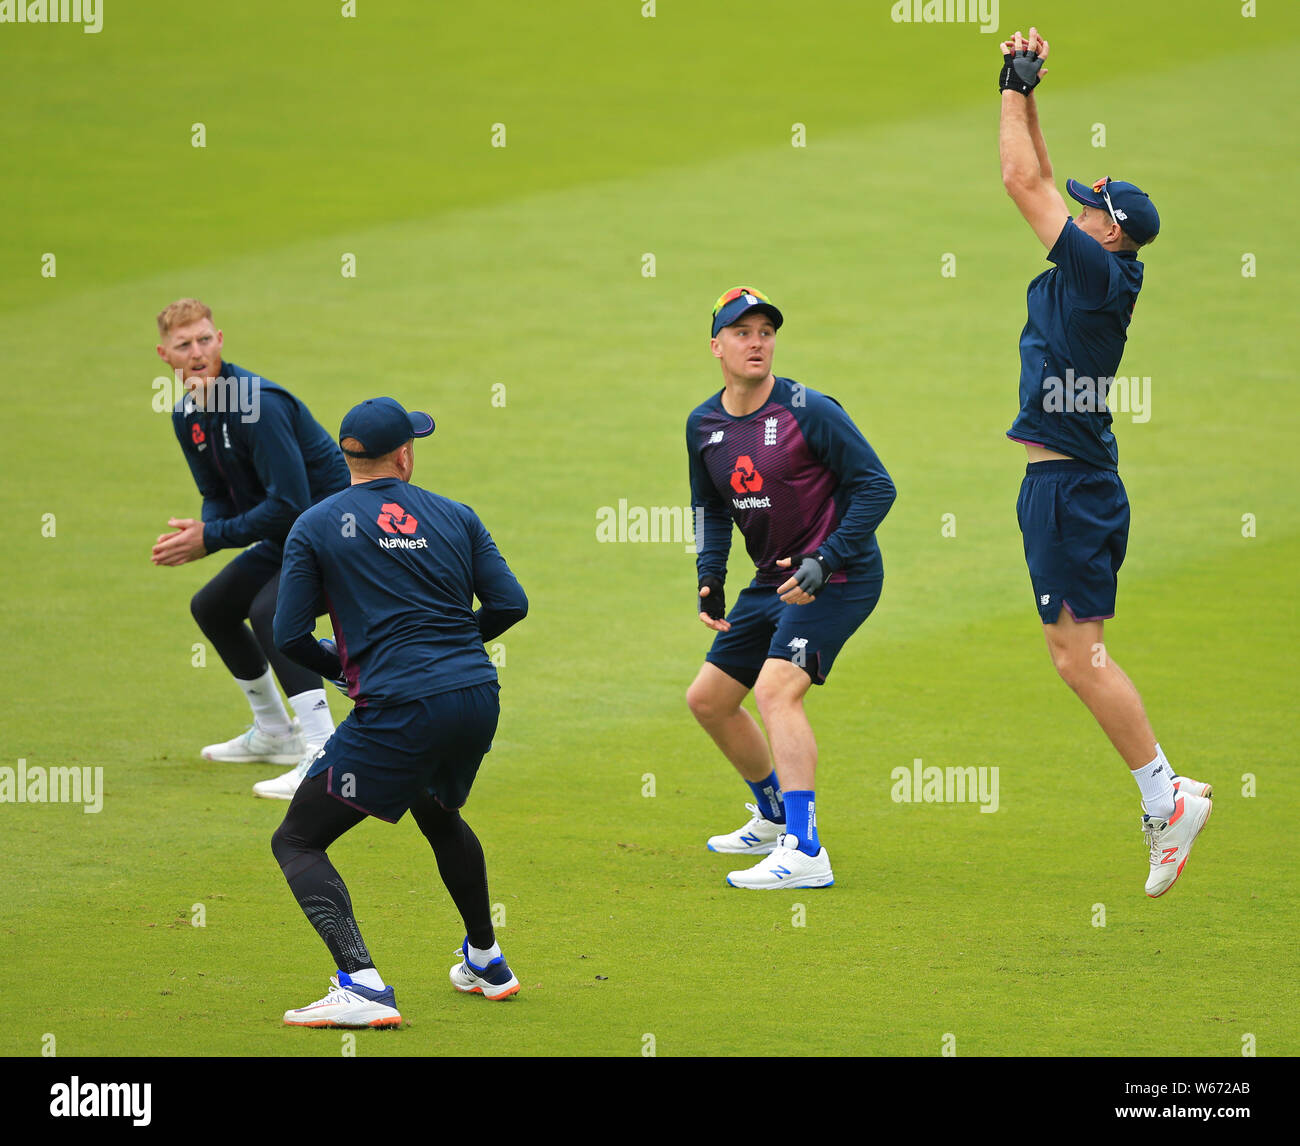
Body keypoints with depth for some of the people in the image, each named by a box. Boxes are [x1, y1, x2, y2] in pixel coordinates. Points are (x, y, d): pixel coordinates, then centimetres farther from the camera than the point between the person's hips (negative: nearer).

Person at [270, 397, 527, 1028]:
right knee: (438, 813, 35)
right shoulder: (454, 516, 10)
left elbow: (290, 637, -2)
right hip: (478, 702, 5)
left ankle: (361, 983, -18)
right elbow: (509, 603, 5)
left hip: (399, 713, -5)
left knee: (296, 841, 3)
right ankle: (486, 963, 45)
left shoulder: (316, 526, 1)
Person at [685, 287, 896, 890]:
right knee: (707, 698, 14)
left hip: (838, 576, -8)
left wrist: (825, 560, -24)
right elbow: (710, 507, 20)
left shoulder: (809, 411, -16)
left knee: (776, 690, -26)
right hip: (773, 582, 8)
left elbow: (876, 486, -16)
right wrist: (709, 577, 5)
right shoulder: (703, 424, 5)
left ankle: (806, 853, -33)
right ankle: (775, 819, 36)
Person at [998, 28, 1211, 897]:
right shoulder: (1099, 276, 11)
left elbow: (1025, 183, -13)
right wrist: (1025, 94, 18)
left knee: (1077, 652, -10)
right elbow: (1040, 182, 21)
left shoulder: (1098, 271, -13)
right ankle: (1165, 796, 10)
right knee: (1077, 653, 10)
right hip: (1073, 484, 10)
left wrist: (1016, 89, -3)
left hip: (1069, 485, -10)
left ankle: (1165, 794, -11)